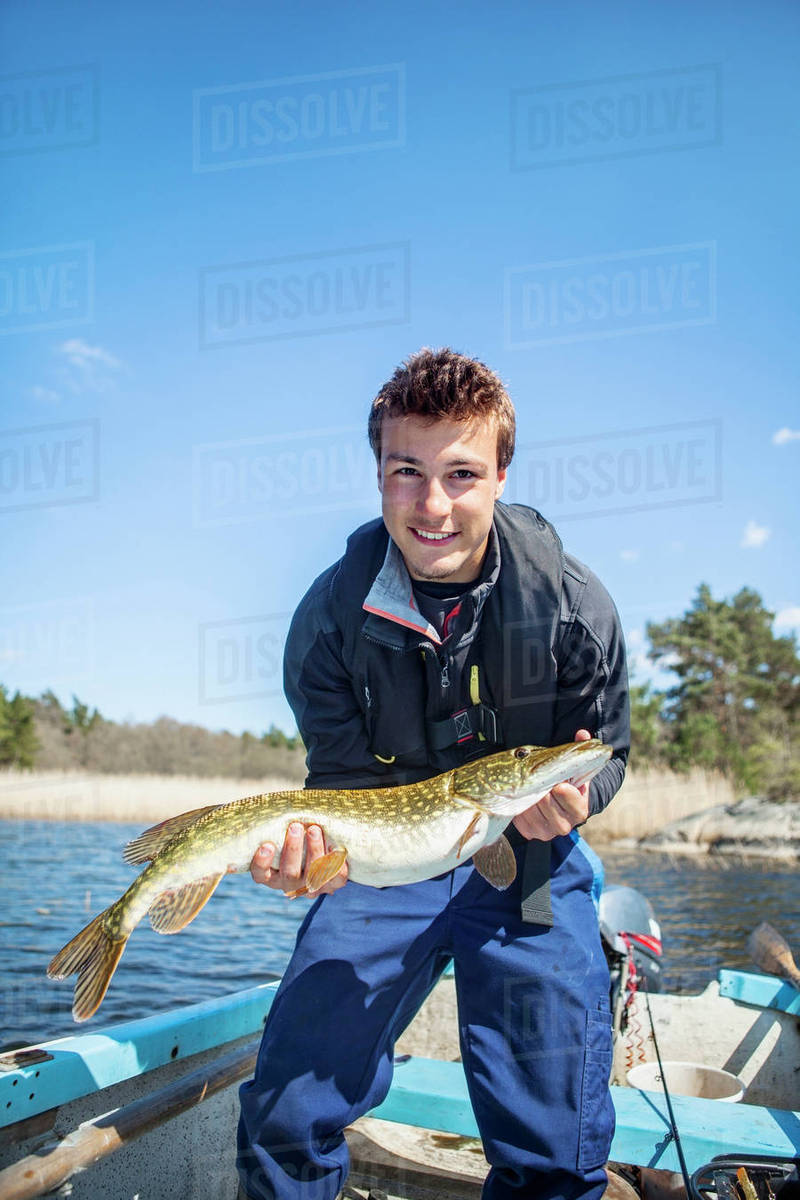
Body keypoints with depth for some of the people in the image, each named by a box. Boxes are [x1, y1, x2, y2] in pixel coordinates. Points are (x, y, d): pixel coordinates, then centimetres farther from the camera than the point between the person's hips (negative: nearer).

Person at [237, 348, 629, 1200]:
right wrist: (310, 845, -28)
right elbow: (344, 779, -6)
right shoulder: (330, 616, -13)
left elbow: (605, 757, -1)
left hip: (526, 862, 0)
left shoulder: (573, 604, -14)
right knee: (284, 1117, -4)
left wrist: (571, 799, -25)